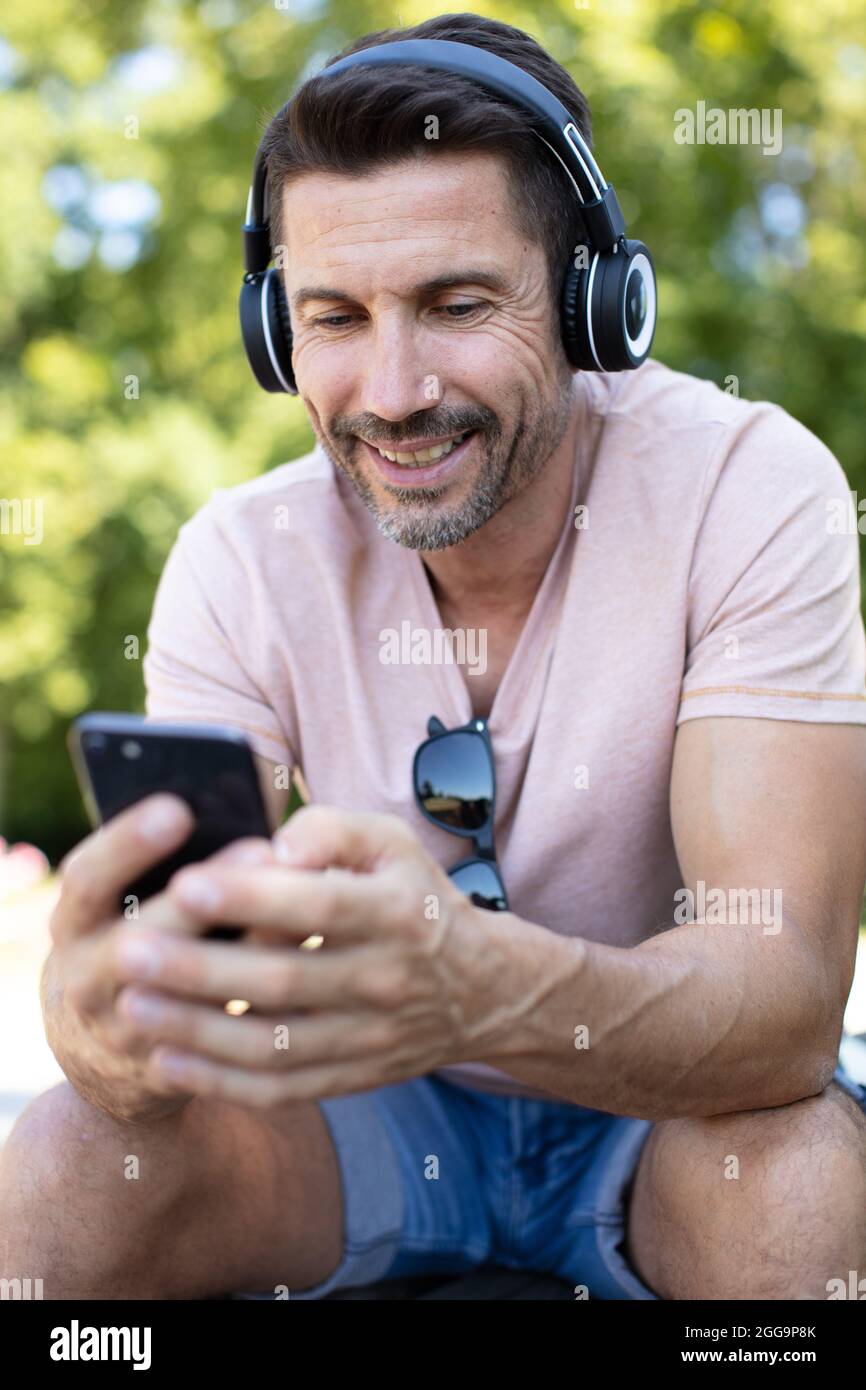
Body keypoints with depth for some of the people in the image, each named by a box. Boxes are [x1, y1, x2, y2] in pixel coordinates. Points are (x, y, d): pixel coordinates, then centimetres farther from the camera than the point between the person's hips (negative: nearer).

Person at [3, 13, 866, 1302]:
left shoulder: (747, 487, -20)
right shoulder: (240, 559, -12)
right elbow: (192, 943, -22)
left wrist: (480, 983, -52)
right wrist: (111, 1025, -48)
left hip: (684, 1103, -2)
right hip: (387, 1109, 2)